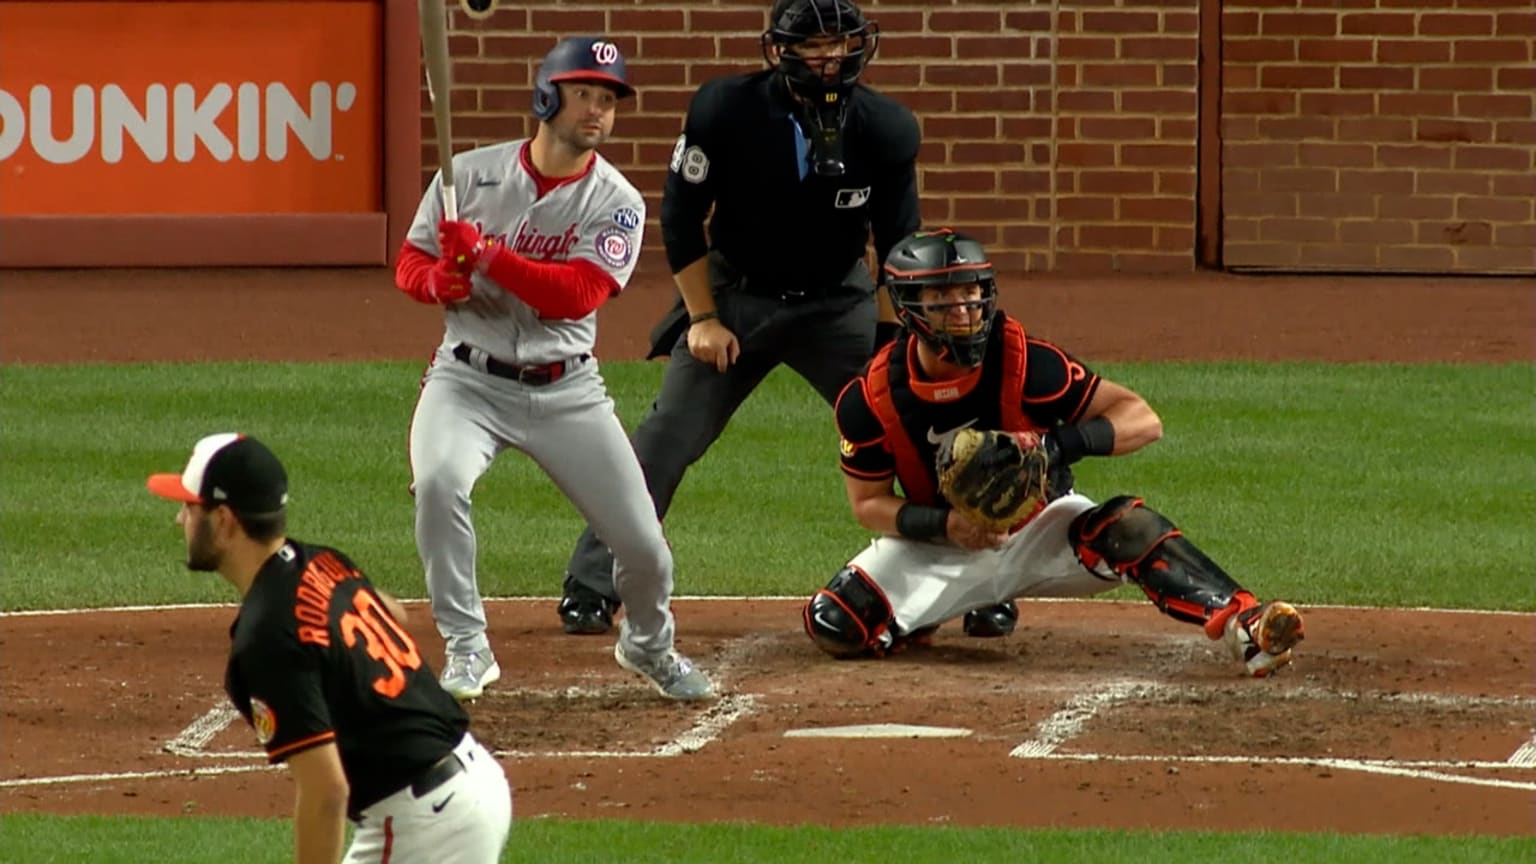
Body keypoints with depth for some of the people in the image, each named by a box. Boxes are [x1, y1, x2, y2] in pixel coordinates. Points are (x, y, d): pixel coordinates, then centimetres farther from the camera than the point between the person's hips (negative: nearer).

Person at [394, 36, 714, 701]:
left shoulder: (617, 204, -6)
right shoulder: (471, 174, -4)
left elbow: (578, 294, -20)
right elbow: (410, 264, 3)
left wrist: (487, 254, -29)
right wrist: (439, 283, -21)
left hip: (567, 390, 1)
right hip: (469, 378, -1)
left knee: (643, 544, 0)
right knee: (438, 481, -32)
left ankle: (648, 645, 35)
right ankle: (466, 651, -18)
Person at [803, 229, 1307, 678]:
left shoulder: (1024, 363, -23)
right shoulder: (872, 398, -18)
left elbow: (1143, 421, -23)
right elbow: (868, 503, -7)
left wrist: (1060, 444, -41)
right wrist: (944, 526, -26)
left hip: (1040, 529, -2)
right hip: (939, 545, 2)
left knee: (1127, 527, -32)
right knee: (834, 628, -18)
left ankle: (1243, 625, -45)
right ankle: (916, 613, 18)